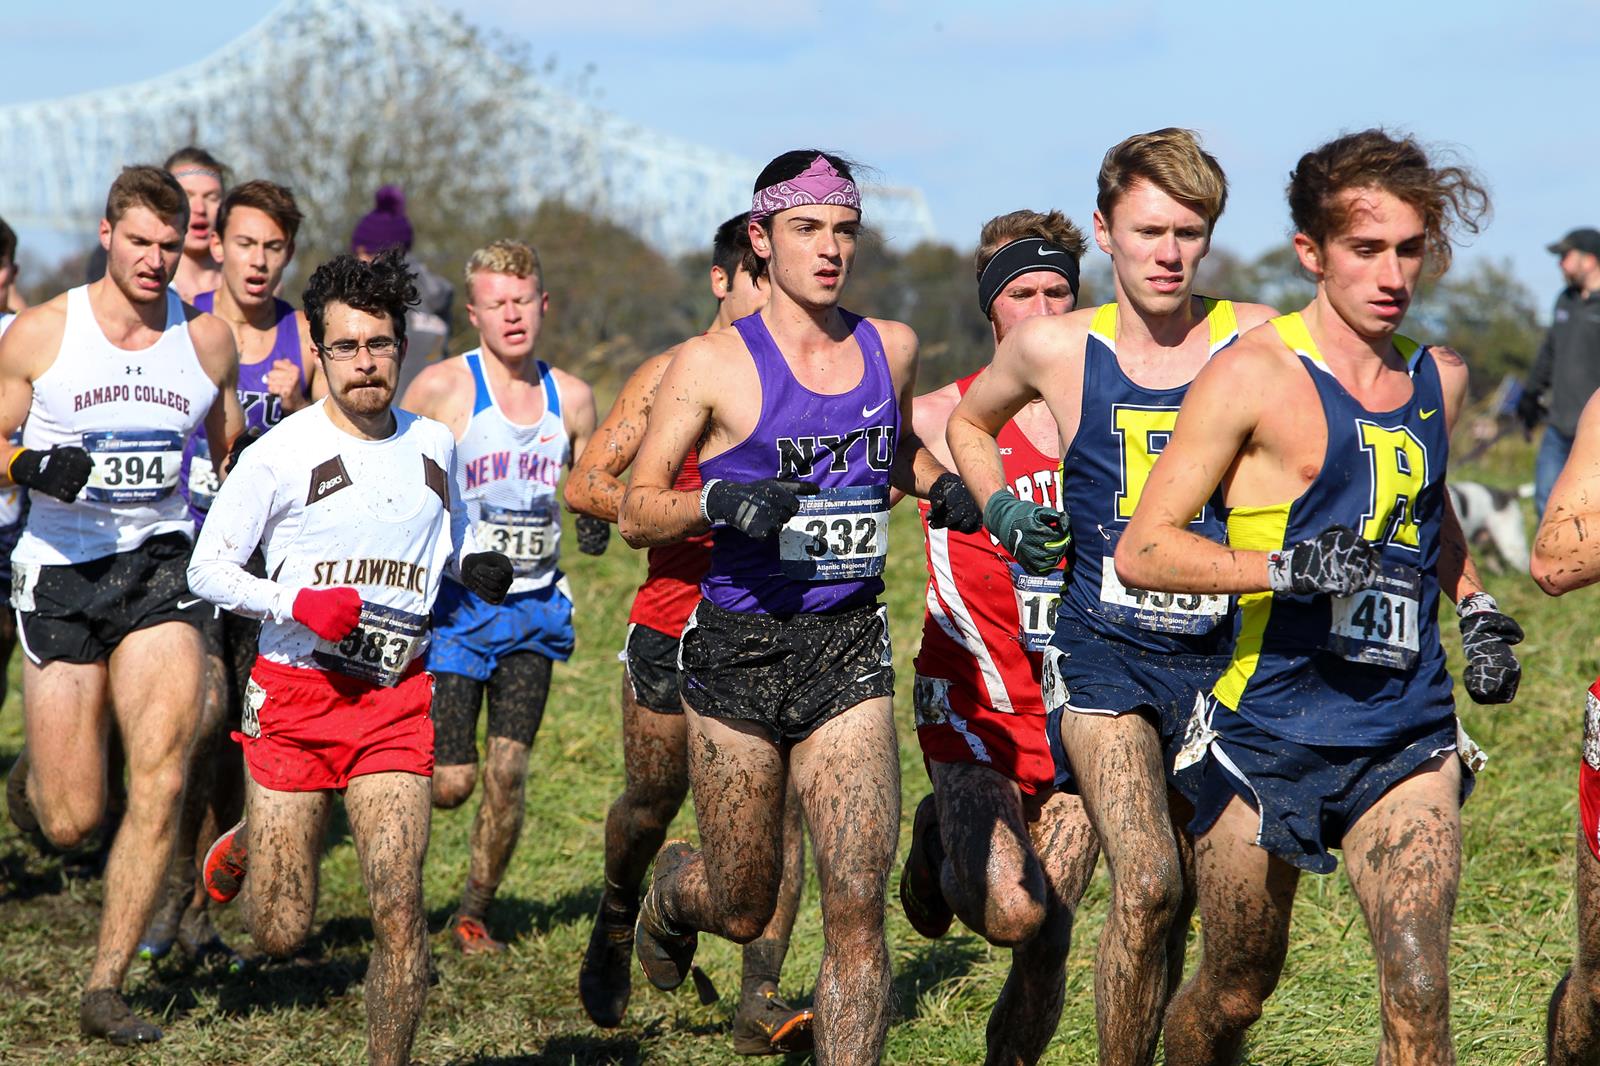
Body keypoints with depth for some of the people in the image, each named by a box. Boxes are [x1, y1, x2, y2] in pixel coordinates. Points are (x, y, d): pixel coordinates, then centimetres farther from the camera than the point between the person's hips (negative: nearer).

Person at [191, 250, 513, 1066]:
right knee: (280, 936, 2)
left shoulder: (434, 445, 8)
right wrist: (297, 603, -18)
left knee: (398, 909, -12)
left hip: (397, 700, 3)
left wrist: (477, 568, 5)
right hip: (294, 693, -2)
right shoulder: (280, 453, -6)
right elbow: (207, 569, -3)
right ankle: (250, 844, 36)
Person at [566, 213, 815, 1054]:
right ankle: (617, 914, 41)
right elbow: (584, 486, -5)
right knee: (652, 802, 9)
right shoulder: (671, 376, -1)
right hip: (676, 624, -2)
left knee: (781, 808, -9)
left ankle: (758, 1001, -8)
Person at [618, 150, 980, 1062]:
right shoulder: (712, 365, -5)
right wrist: (717, 501, -22)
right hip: (740, 644, -2)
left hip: (849, 644, 2)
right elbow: (637, 512, -3)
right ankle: (673, 890, 45)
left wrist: (942, 484, 7)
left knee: (857, 905, -8)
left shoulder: (891, 349, 7)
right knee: (744, 911, 10)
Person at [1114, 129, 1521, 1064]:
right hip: (1272, 730, -3)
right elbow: (1143, 548, -11)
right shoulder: (1255, 373, -9)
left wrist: (1476, 608, 13)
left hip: (1409, 732, 3)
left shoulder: (1440, 379, 9)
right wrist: (1285, 569, -24)